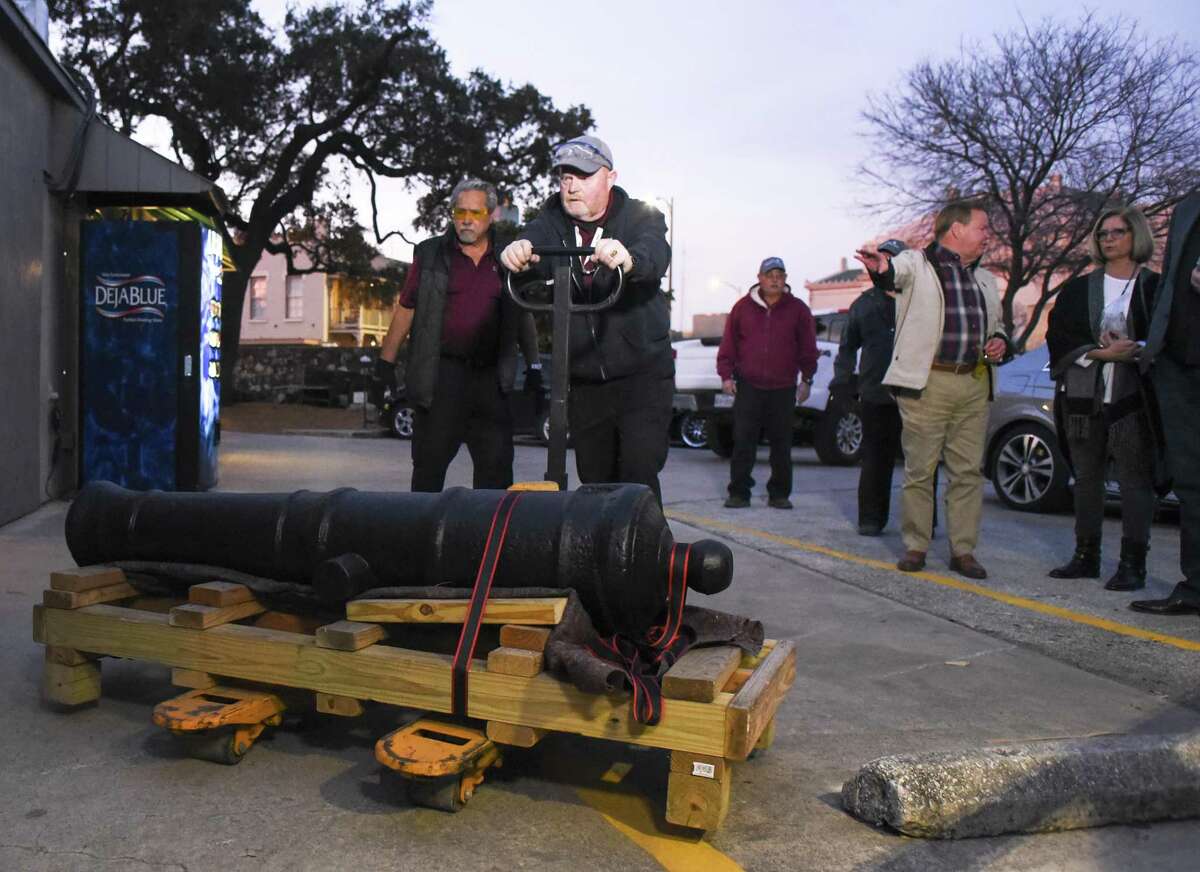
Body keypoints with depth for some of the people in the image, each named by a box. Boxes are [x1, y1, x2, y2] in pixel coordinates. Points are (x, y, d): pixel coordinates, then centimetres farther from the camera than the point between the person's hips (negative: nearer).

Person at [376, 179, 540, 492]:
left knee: (496, 464, 3)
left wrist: (533, 365, 12)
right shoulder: (430, 254, 7)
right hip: (440, 375, -1)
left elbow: (523, 316, 17)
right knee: (429, 460, 4)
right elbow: (405, 310, 8)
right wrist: (387, 359, 3)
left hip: (492, 378, 2)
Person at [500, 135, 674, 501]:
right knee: (593, 479, 11)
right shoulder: (553, 222, 2)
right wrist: (518, 251, -46)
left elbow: (656, 252, -29)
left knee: (638, 474, -15)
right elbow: (534, 238, -20)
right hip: (584, 382, 4)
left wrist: (629, 258, -54)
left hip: (643, 375, -4)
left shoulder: (641, 217, -7)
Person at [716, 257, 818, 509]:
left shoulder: (798, 309, 7)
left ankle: (779, 494, 16)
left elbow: (808, 347, 9)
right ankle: (739, 492, 4)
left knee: (781, 443, 6)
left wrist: (806, 379, 4)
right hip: (748, 386, 0)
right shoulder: (743, 307, 7)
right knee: (743, 442, -3)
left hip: (783, 389, 1)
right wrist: (726, 375, 0)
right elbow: (728, 344, 7)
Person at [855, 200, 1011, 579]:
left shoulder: (985, 279, 22)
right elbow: (897, 272, -23)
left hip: (975, 385, 6)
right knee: (919, 470, -1)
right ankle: (915, 546, 11)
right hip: (927, 384, -6)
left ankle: (963, 550, 14)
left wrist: (1001, 343, 7)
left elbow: (997, 327, 31)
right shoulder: (918, 264, 0)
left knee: (969, 471, 6)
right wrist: (880, 266, -48)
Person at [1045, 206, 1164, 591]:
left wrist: (1132, 350, -18)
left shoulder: (1155, 288, 5)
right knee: (1086, 477, 9)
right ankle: (1086, 556, 17)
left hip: (1132, 398, -3)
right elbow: (1058, 337, 3)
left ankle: (1132, 563, -1)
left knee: (1135, 478, -5)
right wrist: (1100, 353, -11)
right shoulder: (1078, 288, 13)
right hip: (1082, 397, 3)